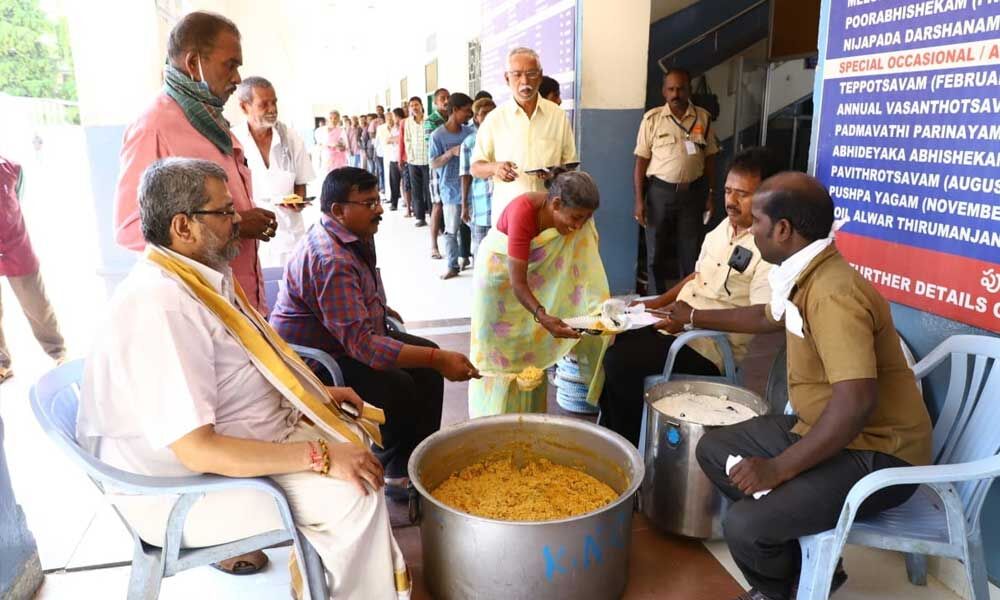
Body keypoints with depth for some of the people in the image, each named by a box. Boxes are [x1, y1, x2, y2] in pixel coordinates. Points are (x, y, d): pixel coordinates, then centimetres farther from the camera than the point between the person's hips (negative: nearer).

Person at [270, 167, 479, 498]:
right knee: (397, 386, -26)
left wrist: (378, 308, 14)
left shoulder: (356, 236, 2)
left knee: (427, 366, -2)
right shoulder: (330, 260, -31)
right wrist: (438, 360, -40)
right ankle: (396, 472, 0)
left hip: (350, 336, 10)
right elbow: (361, 343, -38)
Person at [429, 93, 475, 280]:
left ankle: (464, 256, 28)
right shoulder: (438, 135, -7)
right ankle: (453, 266, 11)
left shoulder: (470, 132, 4)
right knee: (451, 230, 2)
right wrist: (451, 153, -22)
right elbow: (434, 163, -8)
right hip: (451, 189, -3)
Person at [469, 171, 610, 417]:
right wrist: (542, 316, -52)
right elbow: (517, 282, -38)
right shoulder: (524, 212, -35)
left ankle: (531, 415, 16)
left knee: (533, 348, 4)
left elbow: (582, 267, -18)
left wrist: (599, 308, -31)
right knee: (499, 351, 1)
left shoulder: (578, 217, -19)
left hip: (536, 274, 5)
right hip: (500, 274, -4)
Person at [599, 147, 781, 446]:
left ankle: (629, 444, 1)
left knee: (620, 361, -22)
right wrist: (658, 302, 8)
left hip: (712, 346, -9)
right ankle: (609, 432, 16)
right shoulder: (724, 227, 11)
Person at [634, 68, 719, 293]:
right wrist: (639, 200, -7)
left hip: (693, 191, 1)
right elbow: (641, 161, -2)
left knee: (691, 252, 9)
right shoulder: (652, 118, -3)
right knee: (656, 251, 7)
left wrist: (710, 195, 5)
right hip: (660, 190, -1)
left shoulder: (703, 117, 3)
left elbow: (709, 159, 8)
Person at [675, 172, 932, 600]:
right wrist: (694, 317, 36)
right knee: (714, 451, 12)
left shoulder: (833, 293, -28)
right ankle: (796, 559, 20)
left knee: (744, 527, -23)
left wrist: (780, 468, -27)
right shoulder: (806, 276, 4)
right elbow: (767, 317, 27)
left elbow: (856, 403, -35)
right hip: (821, 429, 10)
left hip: (876, 454, -10)